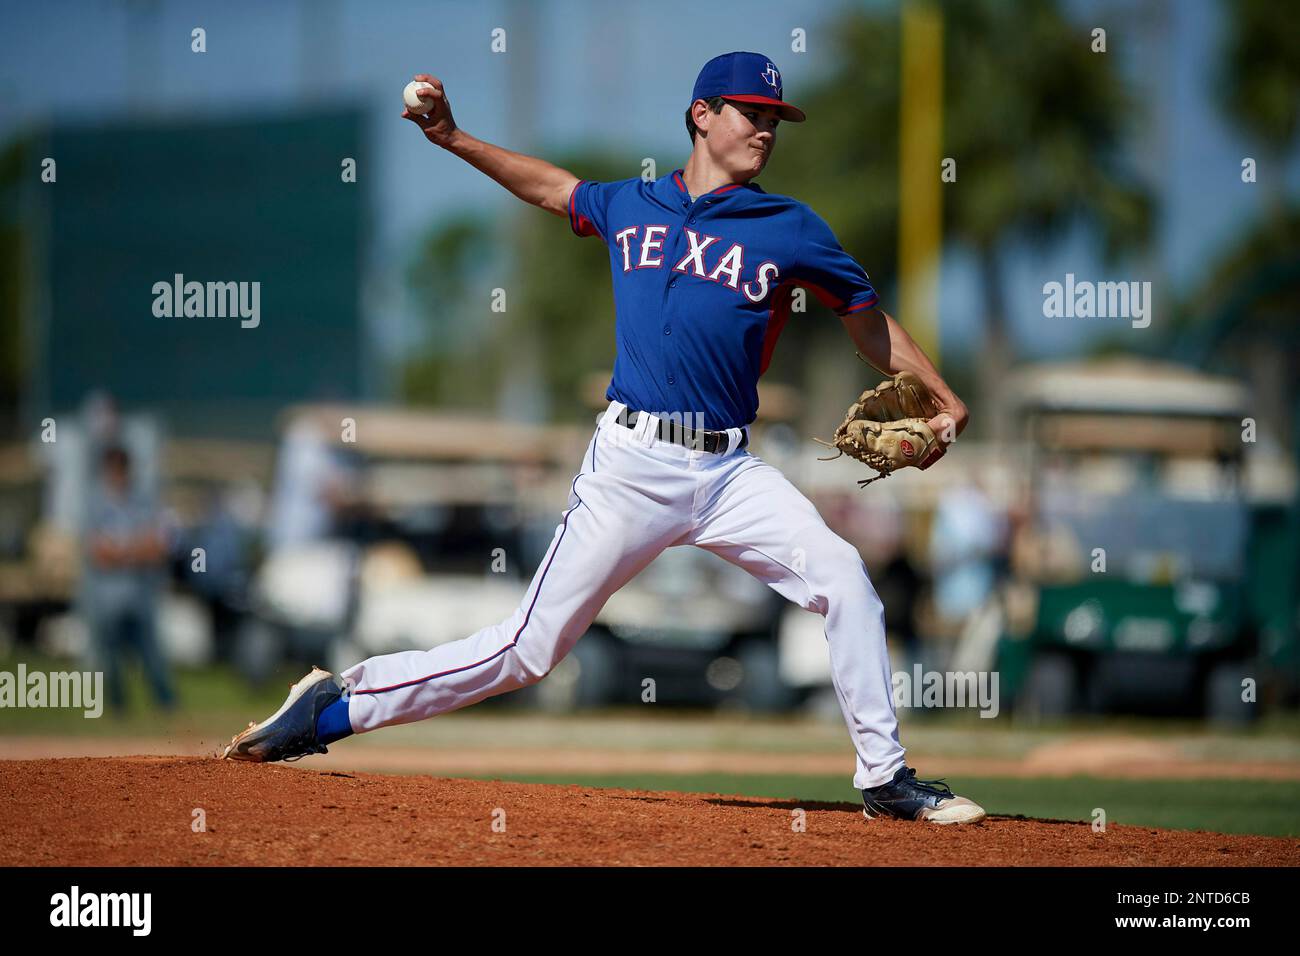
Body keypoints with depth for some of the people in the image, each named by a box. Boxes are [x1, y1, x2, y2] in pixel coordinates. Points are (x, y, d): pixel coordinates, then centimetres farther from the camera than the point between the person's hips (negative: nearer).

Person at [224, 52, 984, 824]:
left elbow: (868, 318, 12)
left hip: (727, 472, 1)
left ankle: (885, 777, -6)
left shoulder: (790, 228, 6)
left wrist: (945, 399, 5)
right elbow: (552, 185, 30)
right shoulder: (629, 208, 10)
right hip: (631, 466, -1)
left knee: (842, 576, -18)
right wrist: (453, 138, 24)